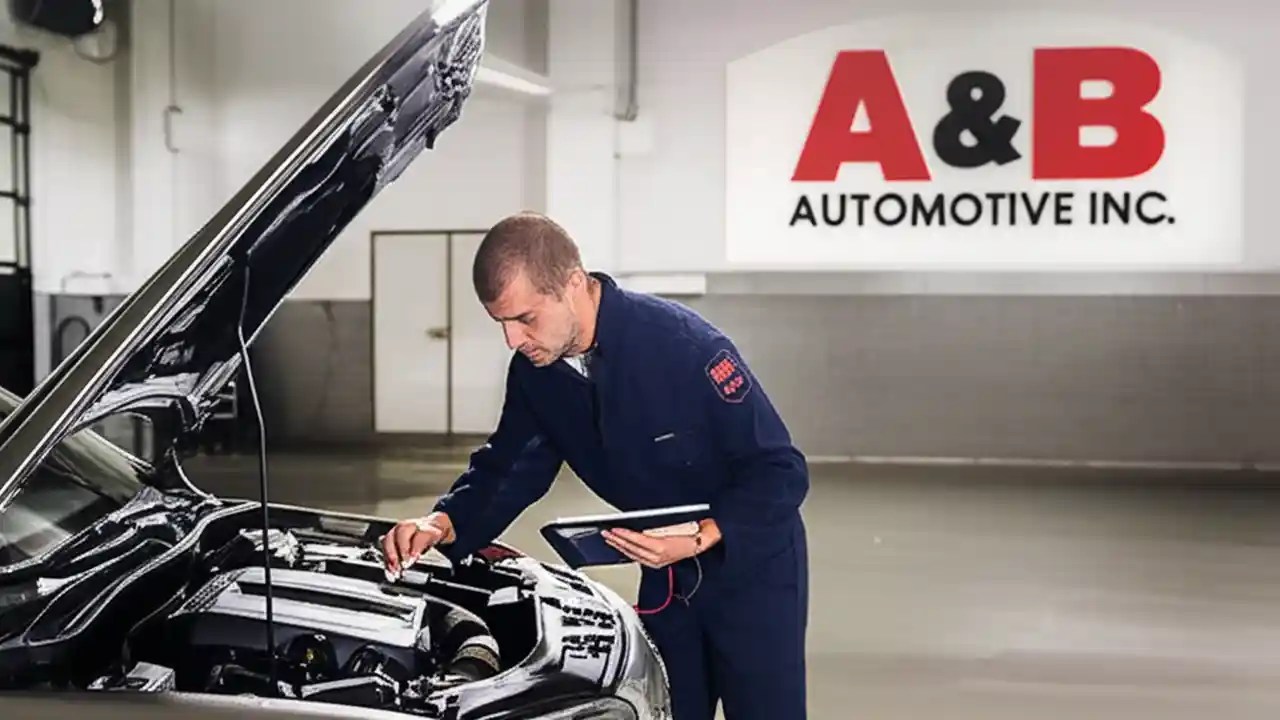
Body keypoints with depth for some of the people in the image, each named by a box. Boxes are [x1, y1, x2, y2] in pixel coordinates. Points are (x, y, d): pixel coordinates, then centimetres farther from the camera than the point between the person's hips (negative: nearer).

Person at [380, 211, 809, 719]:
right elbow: (503, 470, 2)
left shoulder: (684, 345, -29)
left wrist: (698, 540, -35)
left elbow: (782, 471, -24)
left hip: (751, 565, -6)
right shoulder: (536, 371, -9)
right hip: (667, 573, 6)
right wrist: (443, 524, -17)